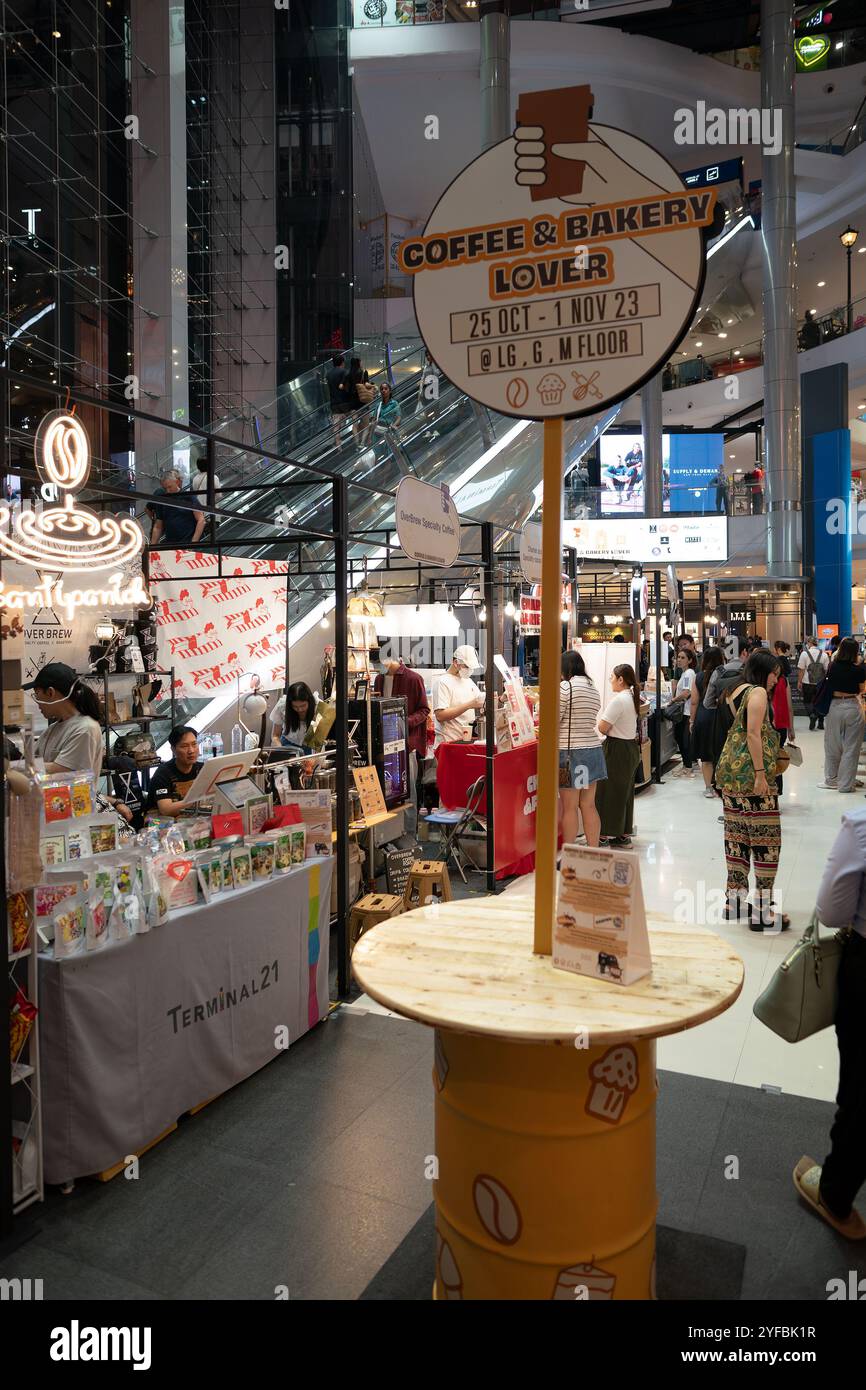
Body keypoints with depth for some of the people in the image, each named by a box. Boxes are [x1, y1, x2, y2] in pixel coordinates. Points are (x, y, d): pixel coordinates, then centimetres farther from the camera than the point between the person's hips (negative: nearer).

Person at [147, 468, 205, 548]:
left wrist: (193, 543, -14)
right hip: (169, 545, 4)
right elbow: (158, 527, 15)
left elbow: (201, 520, -6)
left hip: (188, 544, -4)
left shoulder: (189, 497, -1)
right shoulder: (162, 501, 10)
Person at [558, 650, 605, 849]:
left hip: (571, 752, -7)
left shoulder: (564, 687, -11)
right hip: (593, 749, 7)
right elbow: (587, 721, 13)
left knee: (569, 807, 0)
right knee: (589, 806, 11)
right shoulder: (594, 690, 11)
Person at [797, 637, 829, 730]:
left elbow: (801, 670, -8)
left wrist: (799, 681, 0)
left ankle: (812, 715, -15)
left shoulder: (804, 653, -9)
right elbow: (827, 670, 4)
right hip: (821, 684, 3)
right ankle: (820, 723, 19)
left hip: (808, 683, -3)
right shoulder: (824, 654, 1)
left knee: (807, 701, 10)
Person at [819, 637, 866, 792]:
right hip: (852, 707, -3)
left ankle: (831, 780, 22)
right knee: (851, 747, 5)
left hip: (835, 706, 3)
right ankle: (846, 784, 8)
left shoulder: (833, 667, -1)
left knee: (833, 745, 13)